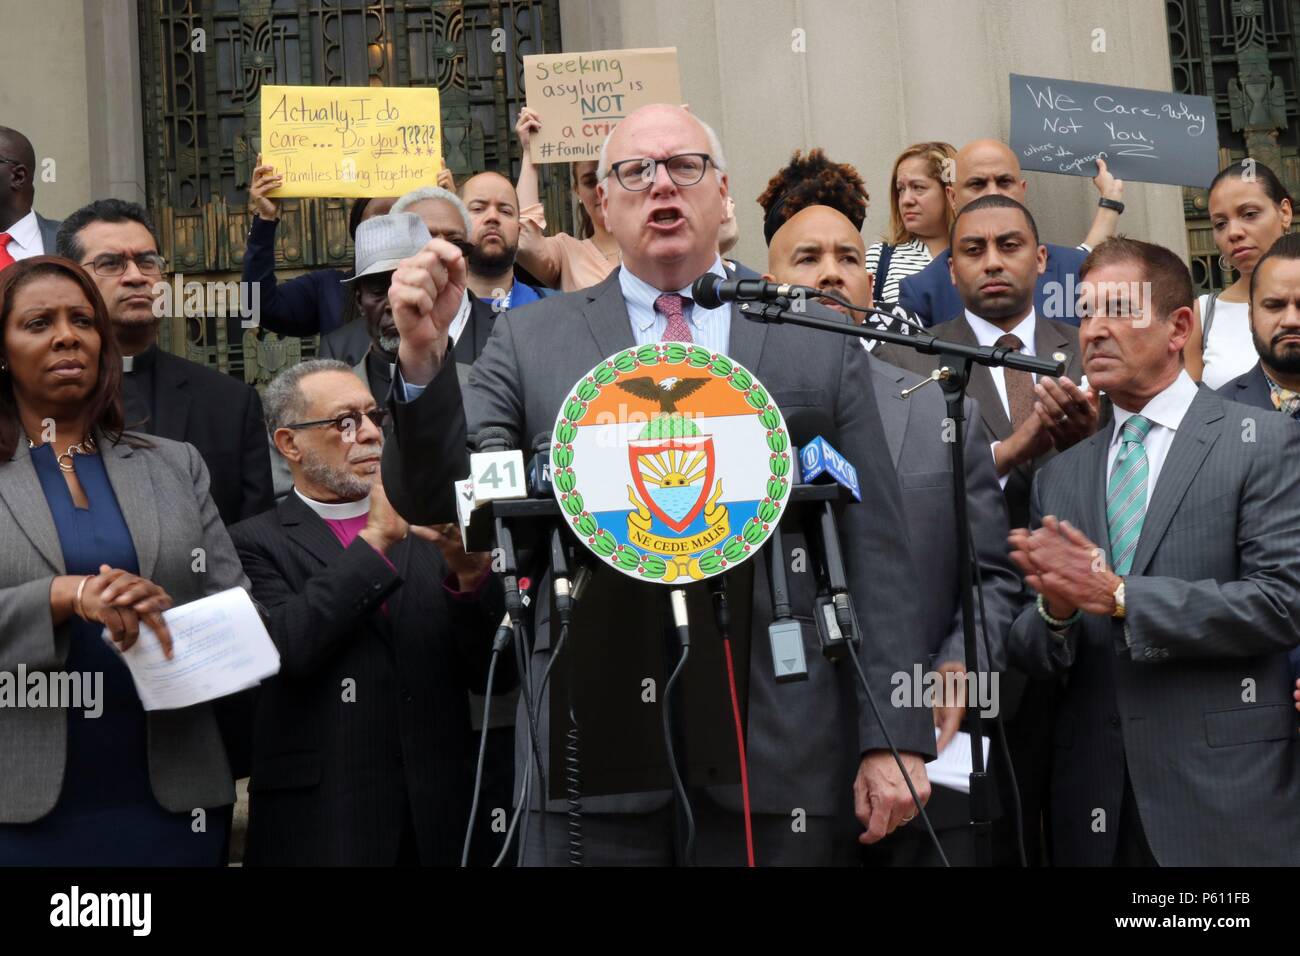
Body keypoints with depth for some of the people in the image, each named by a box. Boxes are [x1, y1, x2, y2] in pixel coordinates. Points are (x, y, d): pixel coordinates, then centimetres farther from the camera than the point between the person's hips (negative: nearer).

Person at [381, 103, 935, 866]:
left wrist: (897, 737, -2)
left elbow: (877, 553, 4)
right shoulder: (532, 339, 8)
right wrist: (424, 357, -15)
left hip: (784, 755, 1)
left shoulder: (822, 343, 7)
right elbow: (436, 500, 1)